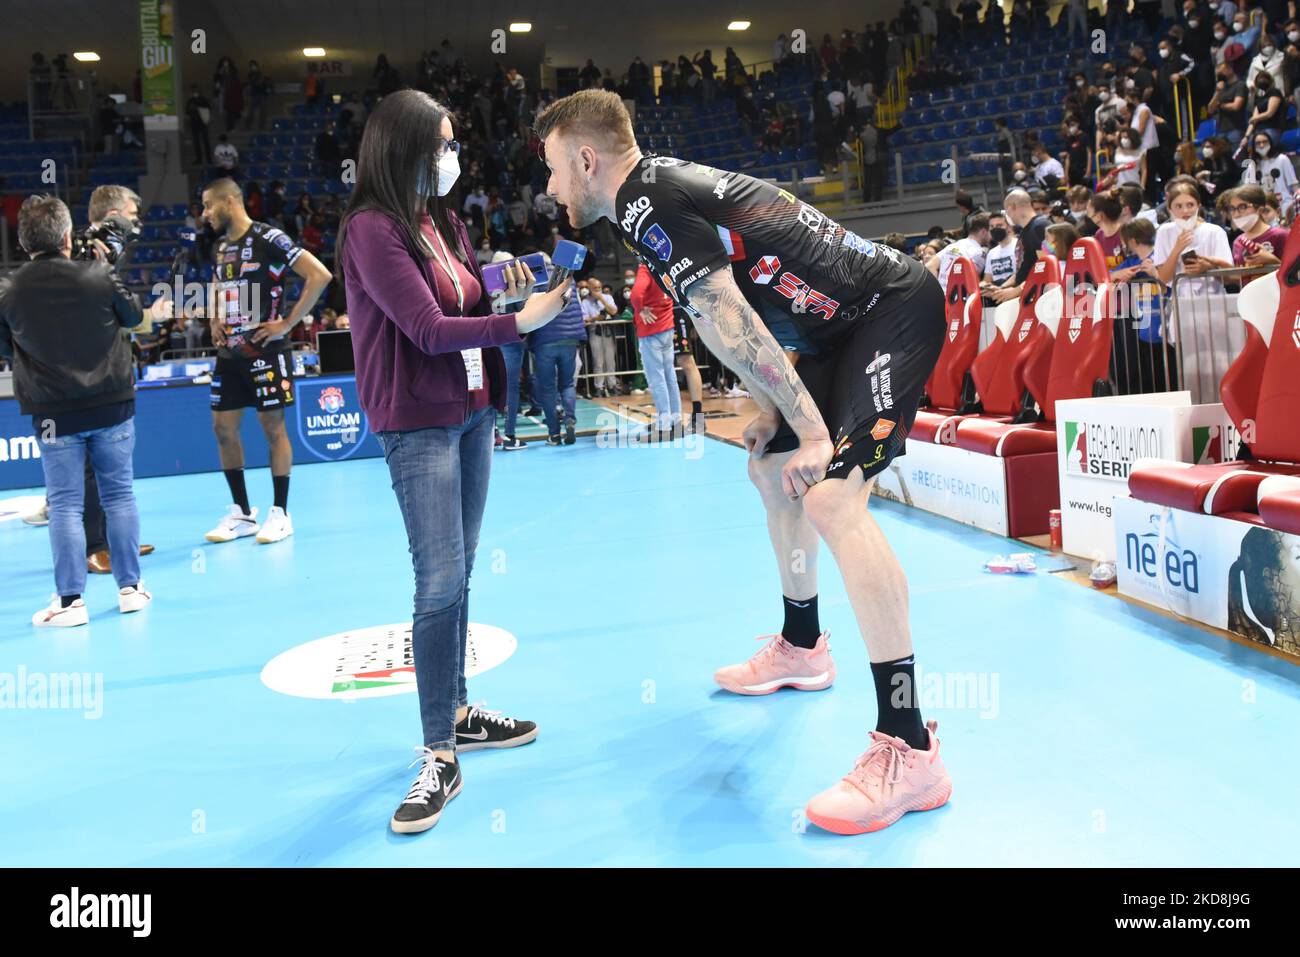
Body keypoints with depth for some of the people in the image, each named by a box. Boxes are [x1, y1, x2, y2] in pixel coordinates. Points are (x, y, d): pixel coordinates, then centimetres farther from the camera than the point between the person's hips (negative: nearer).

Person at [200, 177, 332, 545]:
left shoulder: (268, 238, -11)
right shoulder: (219, 247, 13)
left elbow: (319, 275, -18)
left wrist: (288, 323, -16)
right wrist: (214, 321, 11)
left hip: (265, 350, -8)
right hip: (229, 353, 8)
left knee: (273, 428, -1)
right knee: (223, 429, 7)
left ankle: (280, 514, 9)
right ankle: (242, 513, 17)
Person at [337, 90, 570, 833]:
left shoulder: (446, 221, 10)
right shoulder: (372, 228, -14)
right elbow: (429, 329, -20)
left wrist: (507, 291, -4)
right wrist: (522, 321, -21)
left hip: (474, 412, 8)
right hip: (419, 425, -7)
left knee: (459, 575, 12)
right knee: (441, 583, -10)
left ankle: (457, 712, 25)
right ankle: (440, 758, 0)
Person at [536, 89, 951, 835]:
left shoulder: (645, 201, -16)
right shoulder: (665, 188, 14)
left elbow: (727, 325, -23)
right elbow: (746, 315, 19)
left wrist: (814, 430, -22)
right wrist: (774, 410, 11)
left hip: (895, 309, -11)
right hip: (845, 324, 11)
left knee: (833, 499, -24)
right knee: (773, 470, 20)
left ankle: (910, 748, -19)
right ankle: (802, 649, 37)